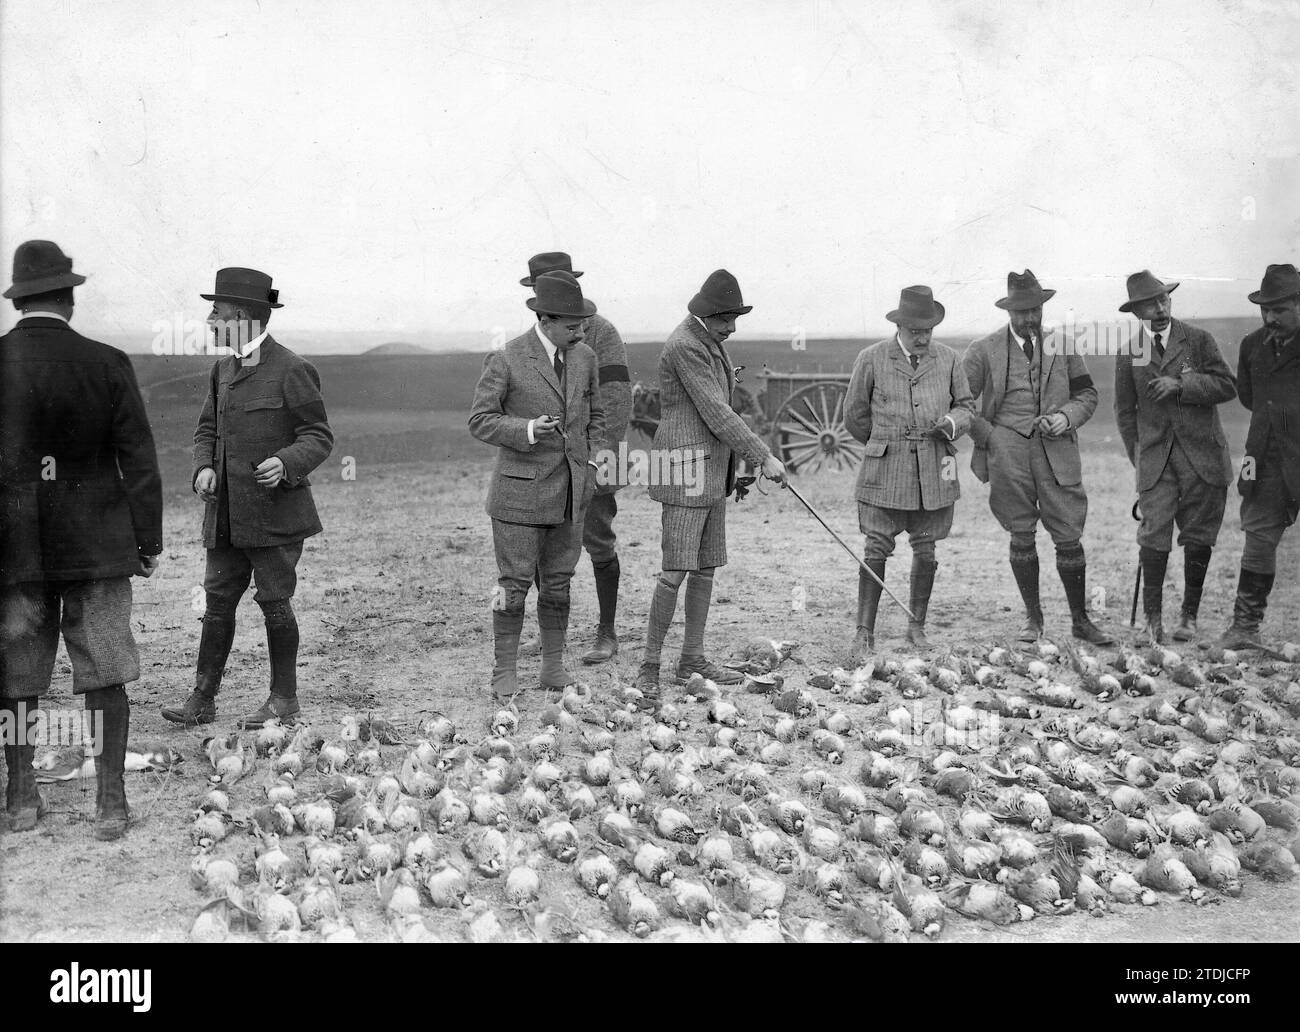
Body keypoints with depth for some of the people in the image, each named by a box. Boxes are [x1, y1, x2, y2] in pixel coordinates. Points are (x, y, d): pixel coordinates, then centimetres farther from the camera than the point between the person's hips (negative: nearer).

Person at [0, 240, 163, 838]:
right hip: (95, 542, -1)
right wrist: (149, 542, 3)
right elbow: (139, 462, -6)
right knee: (103, 673, 6)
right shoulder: (107, 365, -8)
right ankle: (110, 803, 8)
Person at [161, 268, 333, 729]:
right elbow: (207, 428, 20)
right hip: (226, 511, 6)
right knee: (217, 600, 6)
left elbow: (319, 436, -7)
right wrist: (203, 467, 0)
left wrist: (286, 463, -25)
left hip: (275, 510, -6)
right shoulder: (223, 368, 13)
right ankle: (202, 699, 12)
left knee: (274, 602, 1)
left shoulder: (292, 370, -9)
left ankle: (284, 700, 14)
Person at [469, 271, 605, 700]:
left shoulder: (584, 357, 6)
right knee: (514, 583, -1)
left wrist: (590, 461, 8)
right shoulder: (506, 360, -10)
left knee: (558, 581, 11)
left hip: (571, 488, 5)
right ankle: (505, 673, 10)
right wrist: (527, 430, -23)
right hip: (521, 487, -5)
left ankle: (554, 667, 21)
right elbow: (480, 421, -8)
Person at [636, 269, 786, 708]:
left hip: (712, 468, 10)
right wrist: (763, 457, -16)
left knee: (706, 567, 11)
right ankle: (649, 668, -4)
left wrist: (743, 462, 20)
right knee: (676, 570, -10)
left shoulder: (711, 340, 13)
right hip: (686, 470, -10)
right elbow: (717, 414, -20)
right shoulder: (684, 347, -18)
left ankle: (692, 659, 19)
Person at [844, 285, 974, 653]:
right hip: (885, 469, -2)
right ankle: (865, 631, 1)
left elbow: (966, 406, 16)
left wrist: (951, 423, -5)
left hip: (934, 470, 2)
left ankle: (916, 626, 23)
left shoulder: (948, 359, 6)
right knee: (876, 549, -5)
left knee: (925, 550, 8)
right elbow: (855, 414, 9)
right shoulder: (872, 359, -1)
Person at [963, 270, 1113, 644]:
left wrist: (1067, 416, -4)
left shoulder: (1062, 345, 11)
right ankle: (1033, 617, 17)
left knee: (1069, 537, 0)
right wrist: (989, 437, -4)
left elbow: (1087, 393, 16)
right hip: (1008, 453, -1)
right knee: (1022, 537, 5)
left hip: (1057, 452, 1)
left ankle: (1080, 619, 12)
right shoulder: (983, 350, 4)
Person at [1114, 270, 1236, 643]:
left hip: (1202, 454, 0)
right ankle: (1153, 616, 3)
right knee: (1154, 535, -9)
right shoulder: (1128, 352, 7)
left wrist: (1181, 385, -14)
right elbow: (1124, 411, 13)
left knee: (1198, 536, 3)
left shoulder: (1198, 340, 3)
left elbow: (1227, 387, -3)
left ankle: (1189, 615, 16)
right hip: (1156, 456, 0)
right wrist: (1138, 455, 9)